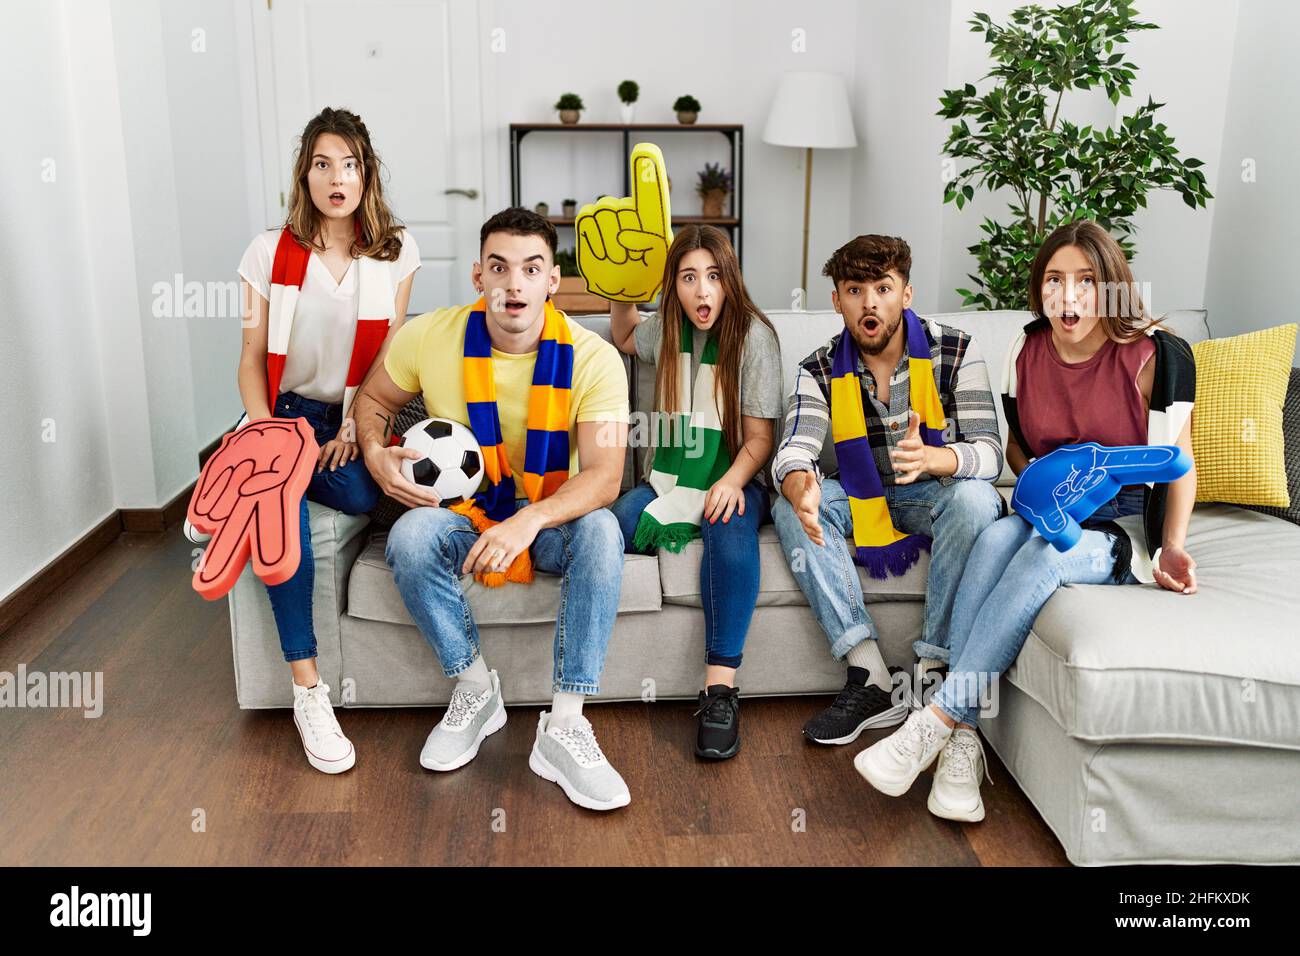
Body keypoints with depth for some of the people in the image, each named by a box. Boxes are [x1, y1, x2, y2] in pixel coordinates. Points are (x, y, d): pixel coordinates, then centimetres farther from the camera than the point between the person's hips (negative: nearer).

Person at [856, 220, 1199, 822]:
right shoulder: (1026, 352, 4)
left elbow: (1179, 463, 1)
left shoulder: (1154, 356, -7)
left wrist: (1171, 546, -11)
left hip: (1125, 529, -3)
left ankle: (938, 720, -35)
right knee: (995, 537, -33)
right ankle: (963, 740, -36)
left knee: (1047, 550, -37)